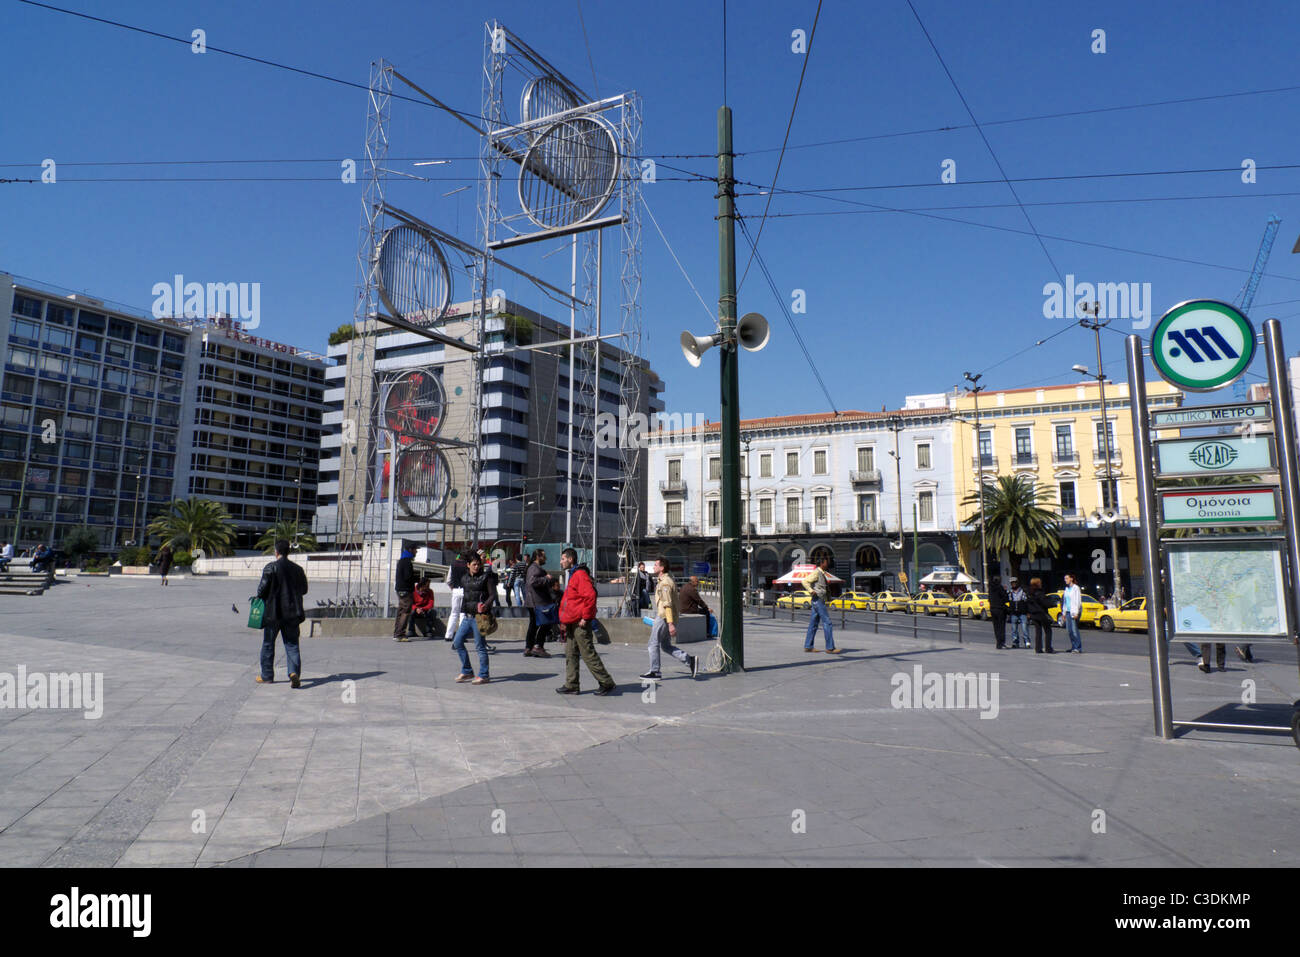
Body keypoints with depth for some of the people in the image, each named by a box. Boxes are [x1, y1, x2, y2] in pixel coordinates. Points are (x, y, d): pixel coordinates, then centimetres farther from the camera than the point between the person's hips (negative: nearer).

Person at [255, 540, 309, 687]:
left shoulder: (271, 567, -9)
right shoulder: (298, 568, 4)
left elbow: (262, 588, -12)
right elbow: (304, 589, 11)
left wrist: (260, 597, 8)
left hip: (273, 612, -3)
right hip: (292, 613, 3)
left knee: (268, 644, 13)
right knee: (292, 644, 5)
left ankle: (267, 676, 21)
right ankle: (294, 672, -14)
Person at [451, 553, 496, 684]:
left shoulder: (486, 577, -3)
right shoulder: (464, 579, 13)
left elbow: (493, 594, -10)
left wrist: (485, 605, -26)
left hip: (480, 616, -7)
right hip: (467, 616, 7)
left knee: (480, 646, -4)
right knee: (457, 642, 7)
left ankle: (483, 676, 5)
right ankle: (467, 672, 19)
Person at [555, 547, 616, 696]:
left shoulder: (580, 575, -14)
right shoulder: (573, 575, 19)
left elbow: (590, 596, -24)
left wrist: (585, 617, -21)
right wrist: (564, 619, 19)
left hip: (581, 623, -10)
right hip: (573, 623, 10)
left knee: (588, 654, -5)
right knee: (570, 653, 11)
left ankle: (607, 683, 2)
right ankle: (571, 685, 16)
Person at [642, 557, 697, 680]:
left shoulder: (665, 583, -17)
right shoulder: (668, 580, 16)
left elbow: (668, 604, -23)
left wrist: (670, 624, -27)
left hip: (664, 618, -10)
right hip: (664, 617, 10)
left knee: (654, 644, 1)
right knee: (666, 645, 13)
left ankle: (655, 672, 9)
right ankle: (690, 660, 5)